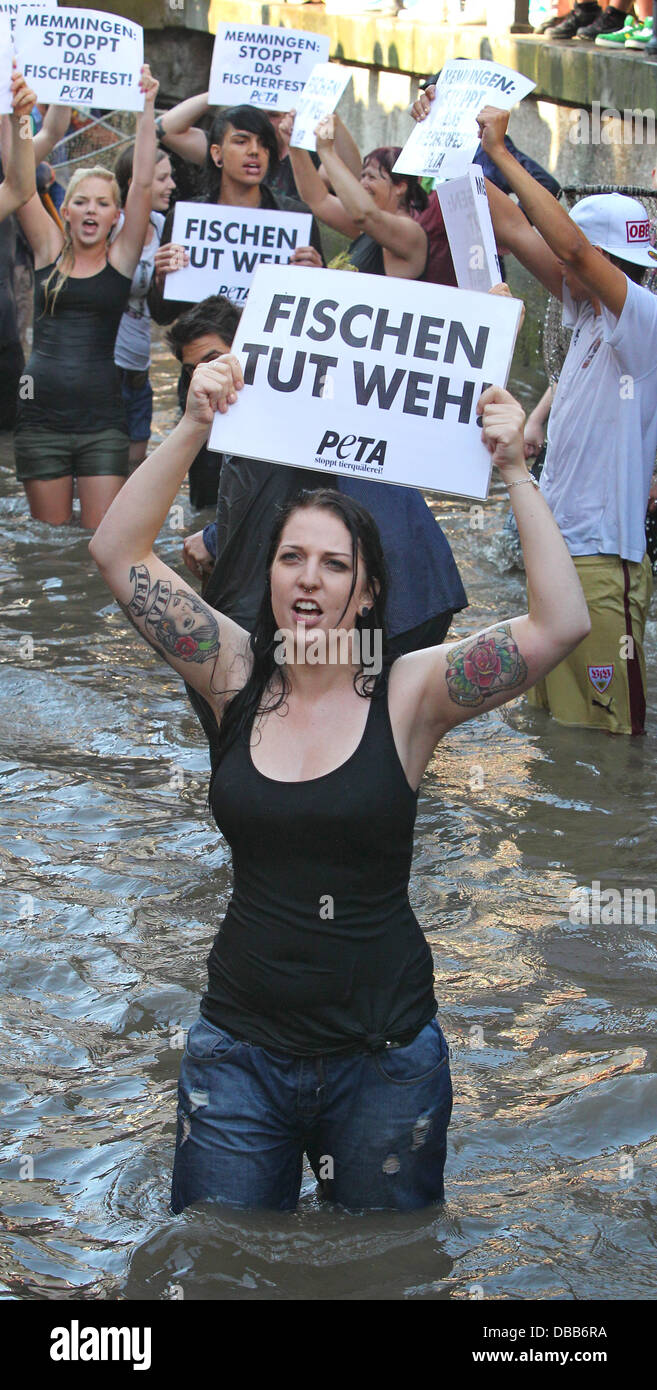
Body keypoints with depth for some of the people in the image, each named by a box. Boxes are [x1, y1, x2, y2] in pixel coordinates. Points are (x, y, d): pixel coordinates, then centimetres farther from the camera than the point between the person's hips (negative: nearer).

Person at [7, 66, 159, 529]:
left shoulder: (121, 258, 6)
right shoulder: (50, 251, 9)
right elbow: (24, 186, -2)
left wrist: (147, 109, -11)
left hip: (102, 423, -1)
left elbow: (143, 182, -4)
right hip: (41, 417, 1)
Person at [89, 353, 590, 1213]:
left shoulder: (409, 694, -8)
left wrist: (515, 475, -22)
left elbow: (563, 624, -19)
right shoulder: (237, 677, -1)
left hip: (383, 1058, -2)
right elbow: (118, 553, -4)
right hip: (240, 1048, 2)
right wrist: (193, 429, -12)